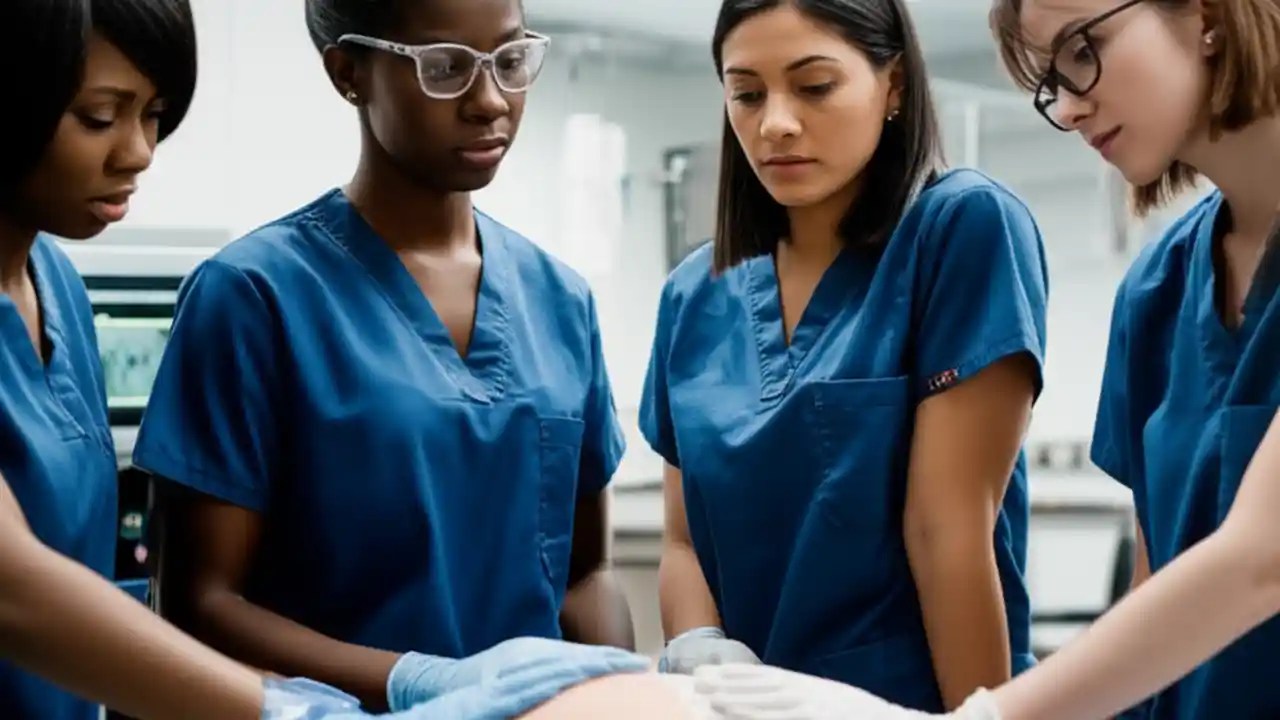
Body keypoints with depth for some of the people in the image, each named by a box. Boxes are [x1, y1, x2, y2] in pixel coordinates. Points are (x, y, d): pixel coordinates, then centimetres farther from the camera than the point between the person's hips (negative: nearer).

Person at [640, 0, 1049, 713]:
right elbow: (687, 537, 4)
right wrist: (698, 647, -14)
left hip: (916, 698, -4)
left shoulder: (968, 228, -13)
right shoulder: (696, 296, 3)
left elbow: (948, 527, -17)